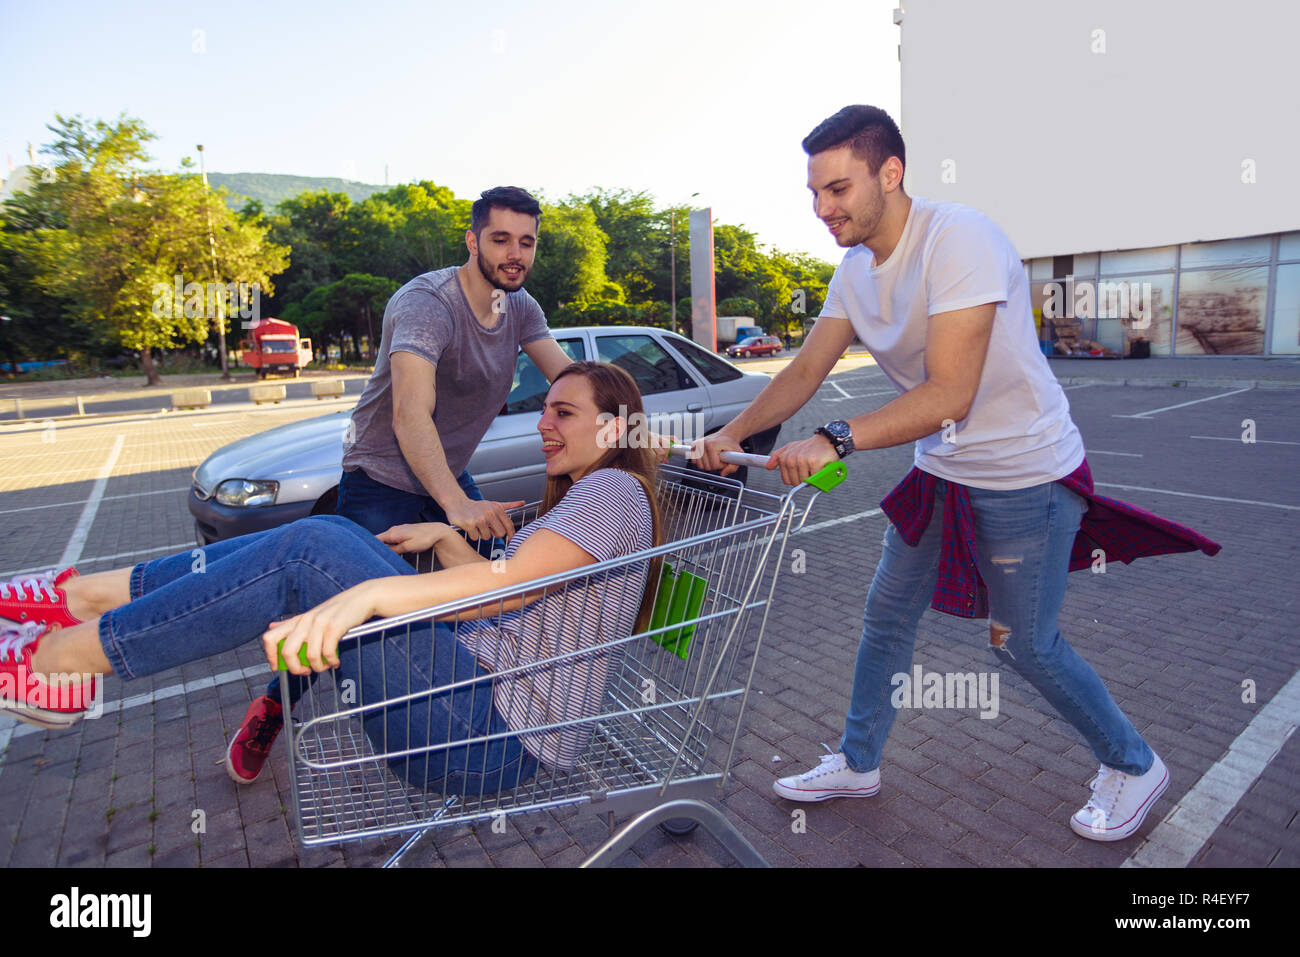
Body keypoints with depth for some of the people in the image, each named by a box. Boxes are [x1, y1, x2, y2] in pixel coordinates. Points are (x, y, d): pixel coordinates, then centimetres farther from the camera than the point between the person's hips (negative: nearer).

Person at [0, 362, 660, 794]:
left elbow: (509, 581, -27)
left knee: (313, 550, -20)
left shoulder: (614, 488, -10)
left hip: (493, 733, -9)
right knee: (327, 536, 2)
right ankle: (81, 597, 7)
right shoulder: (576, 497, 22)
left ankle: (62, 659, -6)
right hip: (478, 676, 9)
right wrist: (443, 538, 15)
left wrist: (370, 593, -37)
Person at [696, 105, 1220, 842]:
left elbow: (948, 395, -32)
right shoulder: (856, 270, 0)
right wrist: (733, 433, -12)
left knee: (1027, 645, 6)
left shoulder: (960, 240, -25)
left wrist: (836, 441, -39)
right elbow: (806, 372, 1)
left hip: (1026, 475, -7)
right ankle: (858, 763, 31)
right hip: (942, 475, 7)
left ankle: (1134, 766, 35)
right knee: (886, 615, 11)